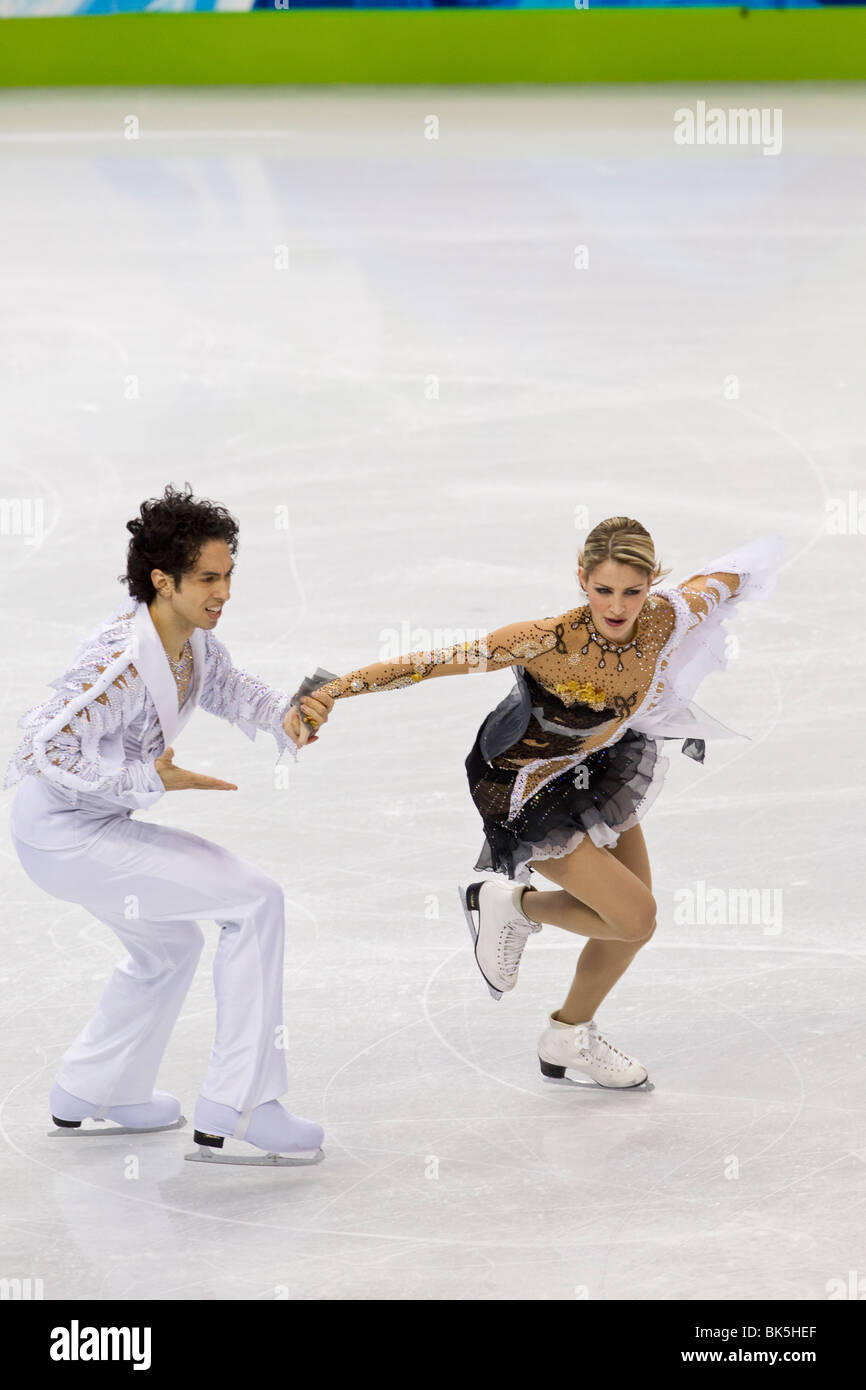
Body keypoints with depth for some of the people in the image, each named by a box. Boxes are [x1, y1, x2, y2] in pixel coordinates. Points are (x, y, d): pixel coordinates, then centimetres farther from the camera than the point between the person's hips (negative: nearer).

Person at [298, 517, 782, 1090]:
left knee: (634, 921, 14)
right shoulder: (547, 642, -38)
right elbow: (435, 662, -36)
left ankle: (570, 1041, 40)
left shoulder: (666, 619, -25)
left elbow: (718, 580, -4)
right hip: (526, 789, -6)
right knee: (635, 918, -12)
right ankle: (513, 906, 16)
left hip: (598, 766, 6)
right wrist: (336, 688, -39)